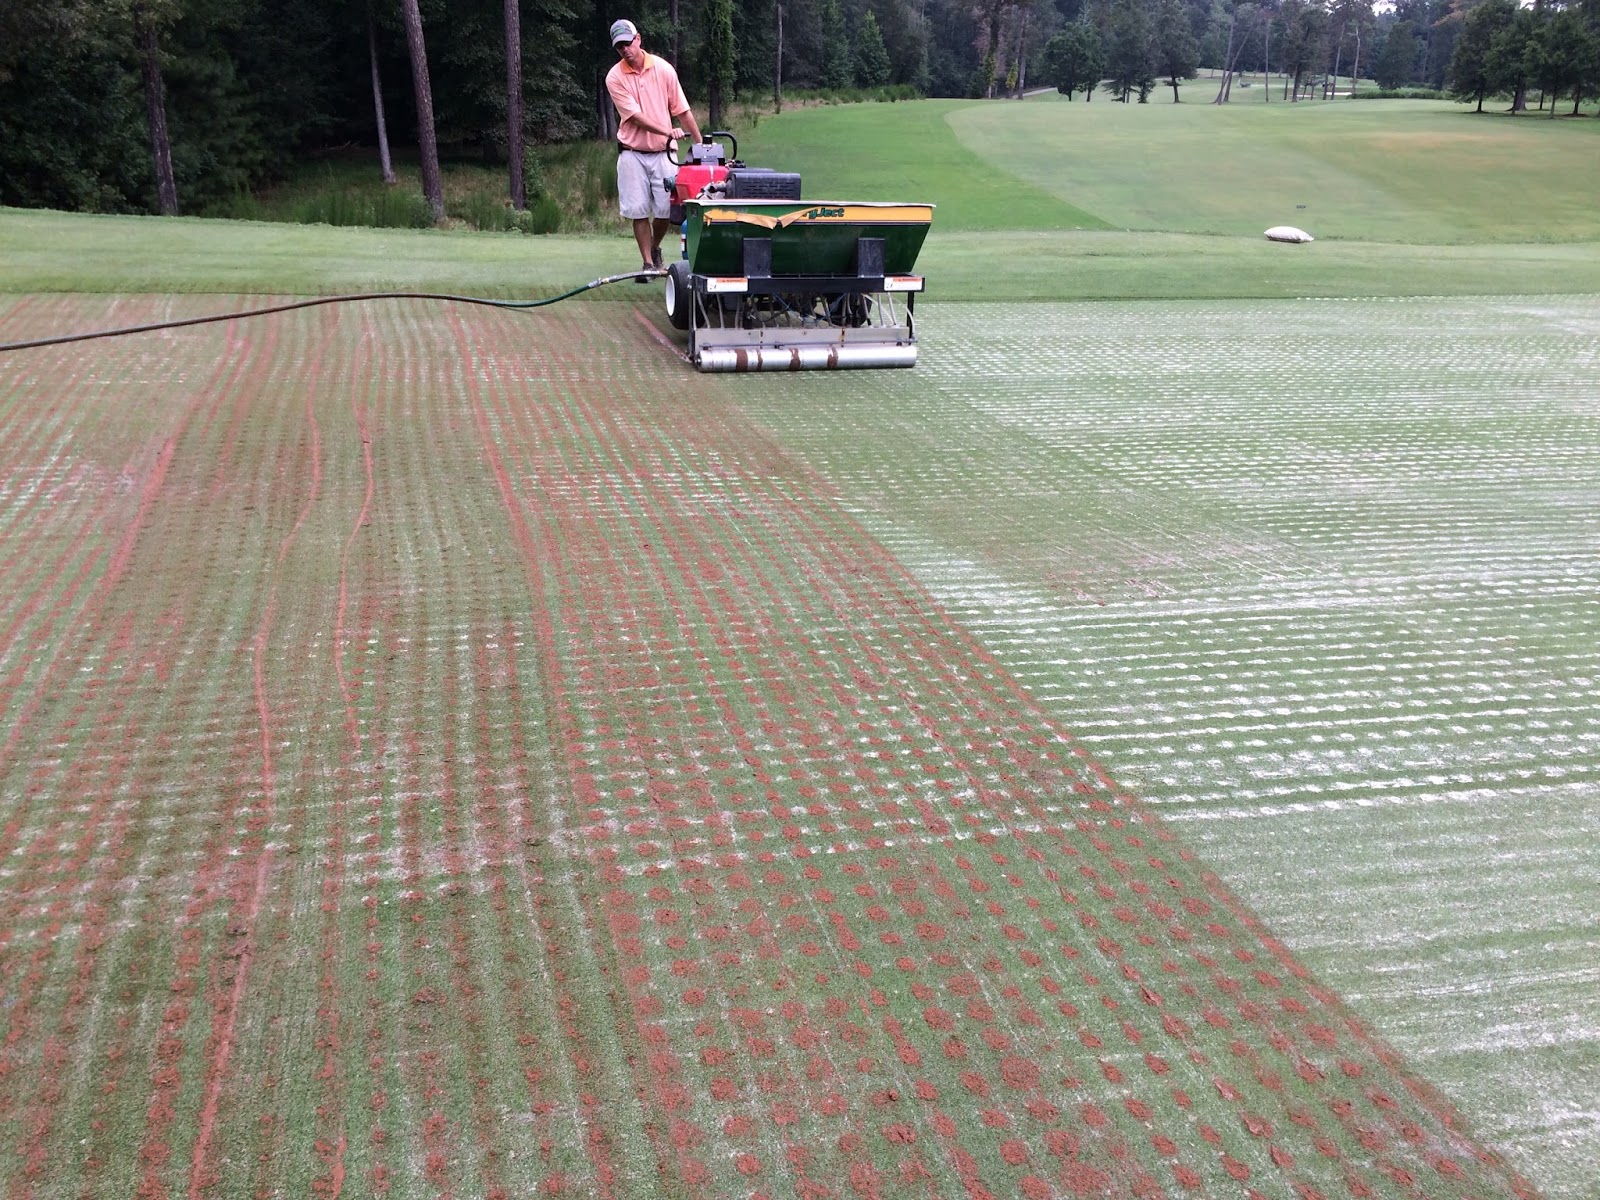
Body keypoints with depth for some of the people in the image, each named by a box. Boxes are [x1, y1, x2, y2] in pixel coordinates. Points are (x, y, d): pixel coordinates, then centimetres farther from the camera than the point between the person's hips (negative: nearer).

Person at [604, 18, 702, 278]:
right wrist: (668, 131, -24)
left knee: (665, 209, -1)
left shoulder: (663, 69, -1)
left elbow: (682, 110, 4)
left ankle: (655, 249, 26)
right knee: (638, 211, -4)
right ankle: (648, 262, 6)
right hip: (632, 153, -1)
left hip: (663, 152, 1)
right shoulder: (615, 77, -6)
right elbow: (635, 116, -13)